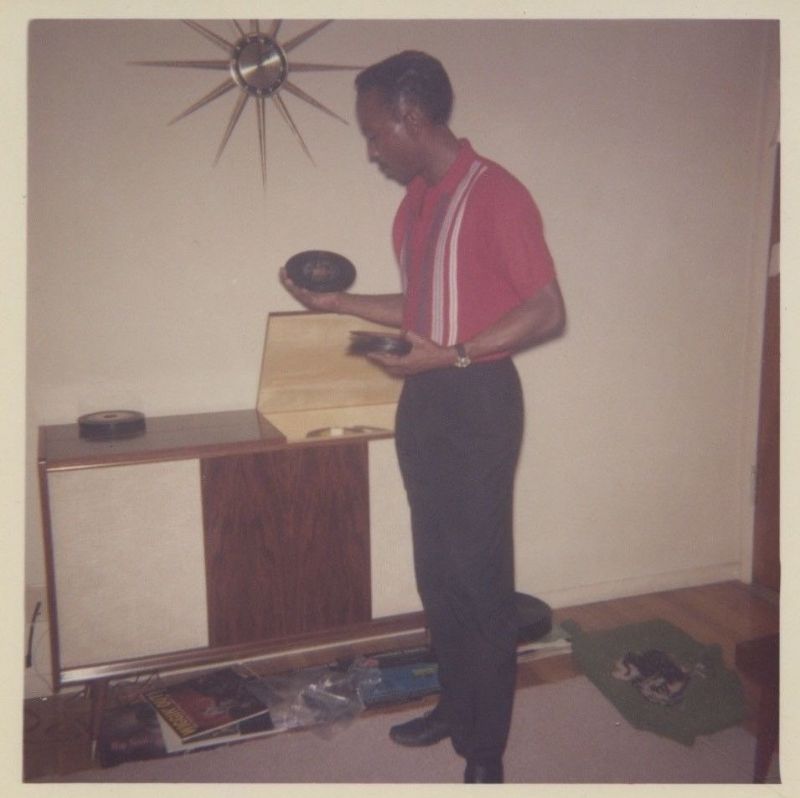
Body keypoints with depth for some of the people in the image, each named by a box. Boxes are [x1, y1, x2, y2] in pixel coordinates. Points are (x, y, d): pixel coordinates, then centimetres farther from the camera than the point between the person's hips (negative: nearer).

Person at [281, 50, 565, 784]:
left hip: (477, 400, -8)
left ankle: (485, 749, 13)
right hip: (422, 400, 8)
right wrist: (337, 302, 14)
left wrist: (454, 355, -22)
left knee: (478, 576, -1)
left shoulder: (496, 194, -12)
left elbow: (547, 311, -15)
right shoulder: (414, 203, 13)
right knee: (436, 570, 14)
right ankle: (454, 706, 32)